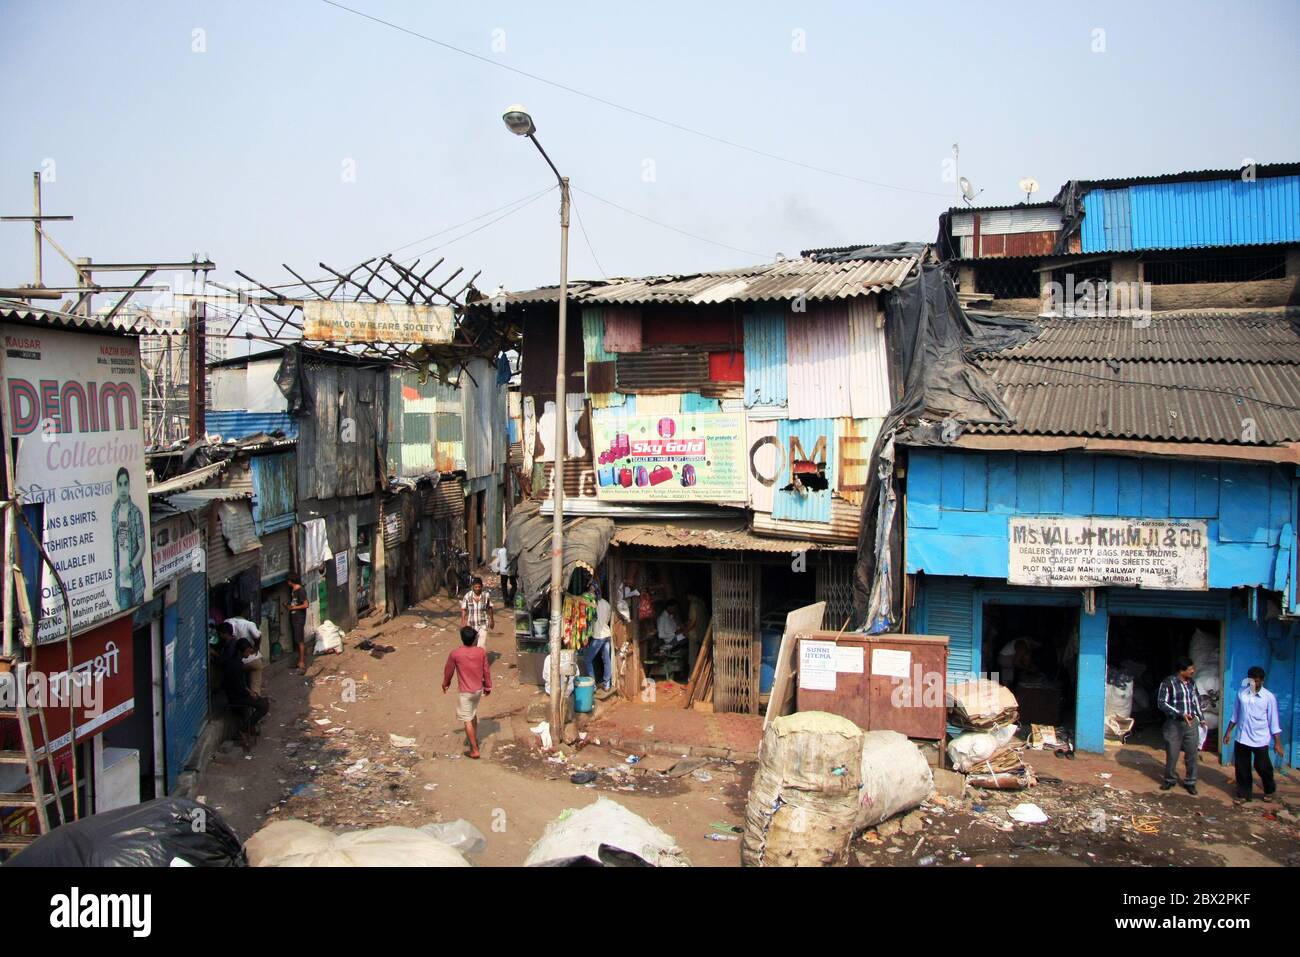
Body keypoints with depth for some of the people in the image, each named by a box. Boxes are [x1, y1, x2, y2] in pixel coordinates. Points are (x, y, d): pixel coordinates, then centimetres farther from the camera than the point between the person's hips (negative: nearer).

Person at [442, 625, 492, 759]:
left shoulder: (455, 654, -17)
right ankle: (475, 740, 40)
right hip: (478, 689, 4)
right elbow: (486, 671, 0)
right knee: (473, 714, 26)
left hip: (465, 691, -4)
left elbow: (448, 671, -1)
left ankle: (474, 750, 5)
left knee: (467, 720, 4)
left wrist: (445, 684, 18)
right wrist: (488, 686, 15)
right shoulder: (481, 652, -10)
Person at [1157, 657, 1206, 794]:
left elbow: (1196, 701, 19)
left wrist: (1201, 718, 18)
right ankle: (1170, 779, 24)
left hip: (1191, 723, 4)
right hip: (1174, 724, -4)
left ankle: (1190, 782, 20)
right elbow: (1161, 703, -15)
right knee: (1172, 754, 6)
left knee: (1191, 754, 6)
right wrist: (1181, 714, -22)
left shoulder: (1192, 683, 6)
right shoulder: (1168, 683, -12)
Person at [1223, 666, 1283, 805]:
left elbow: (1273, 721, -5)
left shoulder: (1269, 697, -9)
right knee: (1242, 768, 8)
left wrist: (1277, 742, -5)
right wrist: (1228, 731, 10)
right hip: (1242, 738, 3)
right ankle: (1243, 794, 21)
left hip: (1260, 740, -3)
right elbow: (1235, 715, 9)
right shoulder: (1242, 693, -2)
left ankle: (1269, 791, 35)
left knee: (1262, 767, 9)